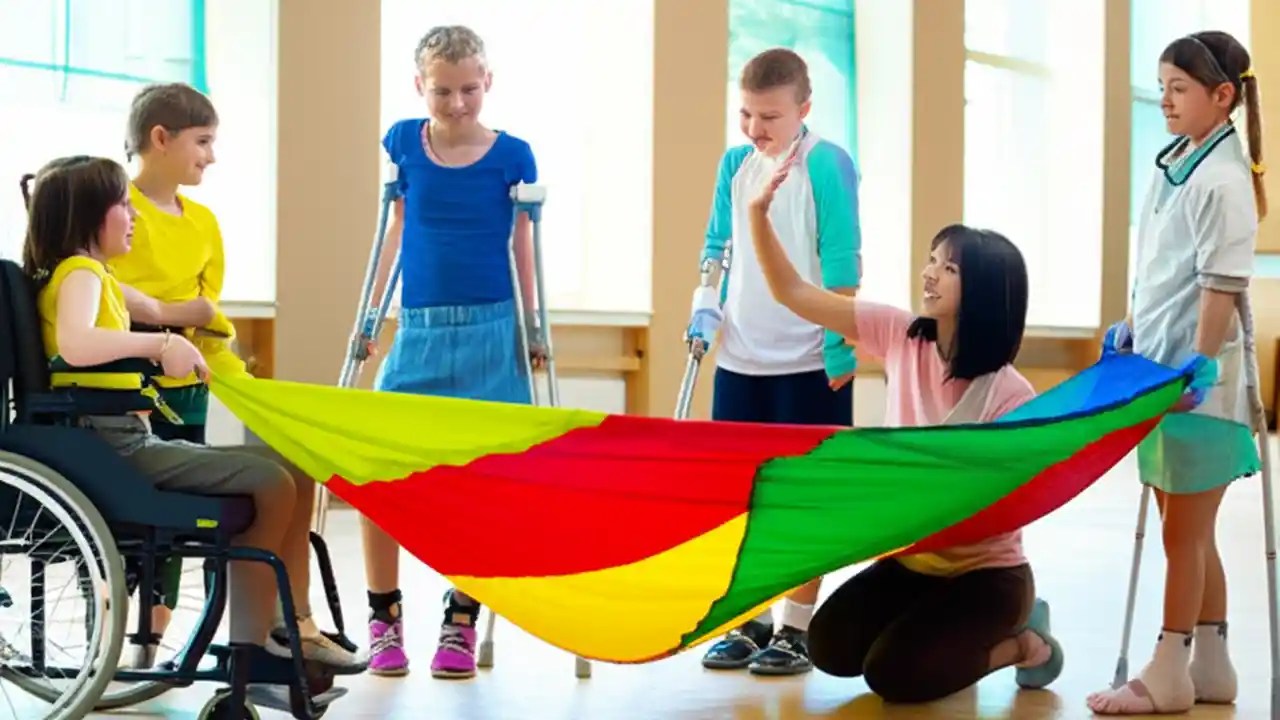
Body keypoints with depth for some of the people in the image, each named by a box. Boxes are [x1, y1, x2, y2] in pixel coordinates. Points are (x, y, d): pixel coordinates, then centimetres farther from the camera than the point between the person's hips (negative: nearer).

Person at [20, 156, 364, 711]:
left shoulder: (98, 276, 19)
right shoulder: (79, 273, -11)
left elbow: (155, 311, 39)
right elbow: (74, 345, -33)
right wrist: (162, 343, -31)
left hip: (133, 440, 10)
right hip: (112, 449, -10)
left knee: (293, 467, 7)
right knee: (271, 483, -19)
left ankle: (294, 625, 5)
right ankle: (248, 650, -12)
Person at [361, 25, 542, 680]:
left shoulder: (511, 156, -1)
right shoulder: (403, 142, 5)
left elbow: (522, 245, 6)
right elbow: (396, 230, 14)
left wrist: (534, 327, 6)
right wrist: (369, 314, 15)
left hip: (490, 332, -2)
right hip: (418, 329, 2)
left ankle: (460, 624, 14)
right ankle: (383, 620, 10)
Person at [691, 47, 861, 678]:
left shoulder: (826, 165, -10)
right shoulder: (735, 164, 7)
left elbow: (841, 266, -12)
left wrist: (840, 350, -13)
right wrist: (704, 306, 3)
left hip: (809, 362, -5)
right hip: (740, 358, 6)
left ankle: (796, 628, 12)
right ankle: (750, 619, 21)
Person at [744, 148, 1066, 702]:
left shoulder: (1012, 396, -21)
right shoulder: (899, 337, -8)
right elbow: (794, 294, -8)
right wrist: (760, 212, -19)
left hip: (986, 572, -5)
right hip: (912, 559, 6)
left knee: (893, 673, -19)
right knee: (830, 647, -6)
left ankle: (1023, 642, 7)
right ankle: (935, 627, 18)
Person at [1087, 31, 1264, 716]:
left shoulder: (1223, 177, -14)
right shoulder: (1171, 166, 11)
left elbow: (1222, 283, -19)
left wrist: (1199, 365, -22)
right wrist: (1128, 327, 21)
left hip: (1196, 377, -9)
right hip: (1159, 366, 9)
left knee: (1183, 533, 1)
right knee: (1192, 532, 14)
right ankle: (1209, 664, 23)